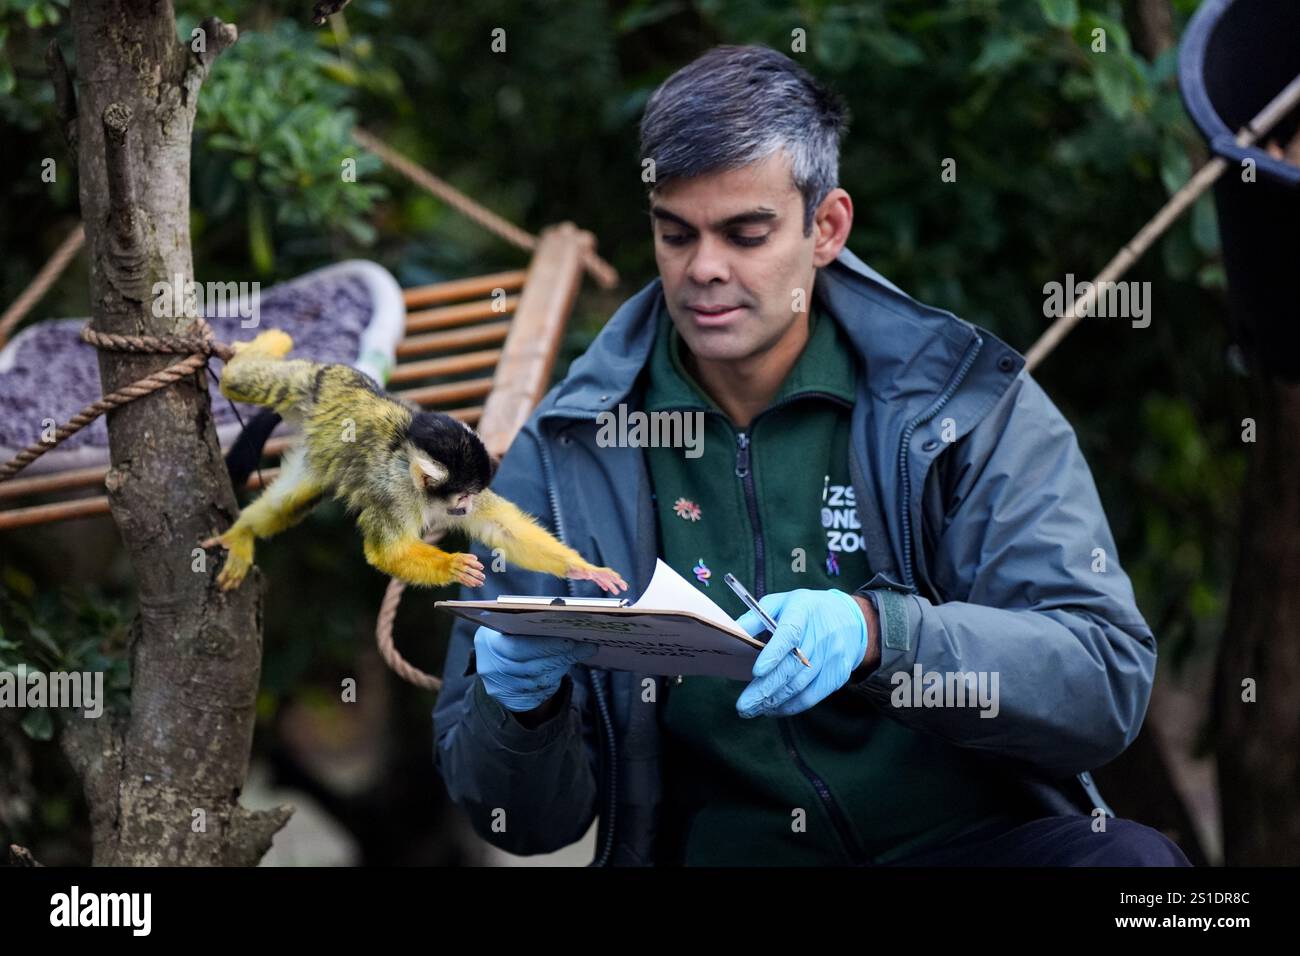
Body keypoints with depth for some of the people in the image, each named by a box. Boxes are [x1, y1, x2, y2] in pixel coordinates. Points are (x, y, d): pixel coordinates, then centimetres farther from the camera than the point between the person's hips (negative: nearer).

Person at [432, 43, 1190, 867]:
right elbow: (526, 820, 9)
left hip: (974, 834, 0)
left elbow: (1108, 677, -8)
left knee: (1128, 858, -30)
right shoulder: (565, 458, 6)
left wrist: (877, 632, -23)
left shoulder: (967, 401, 3)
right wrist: (520, 706, -14)